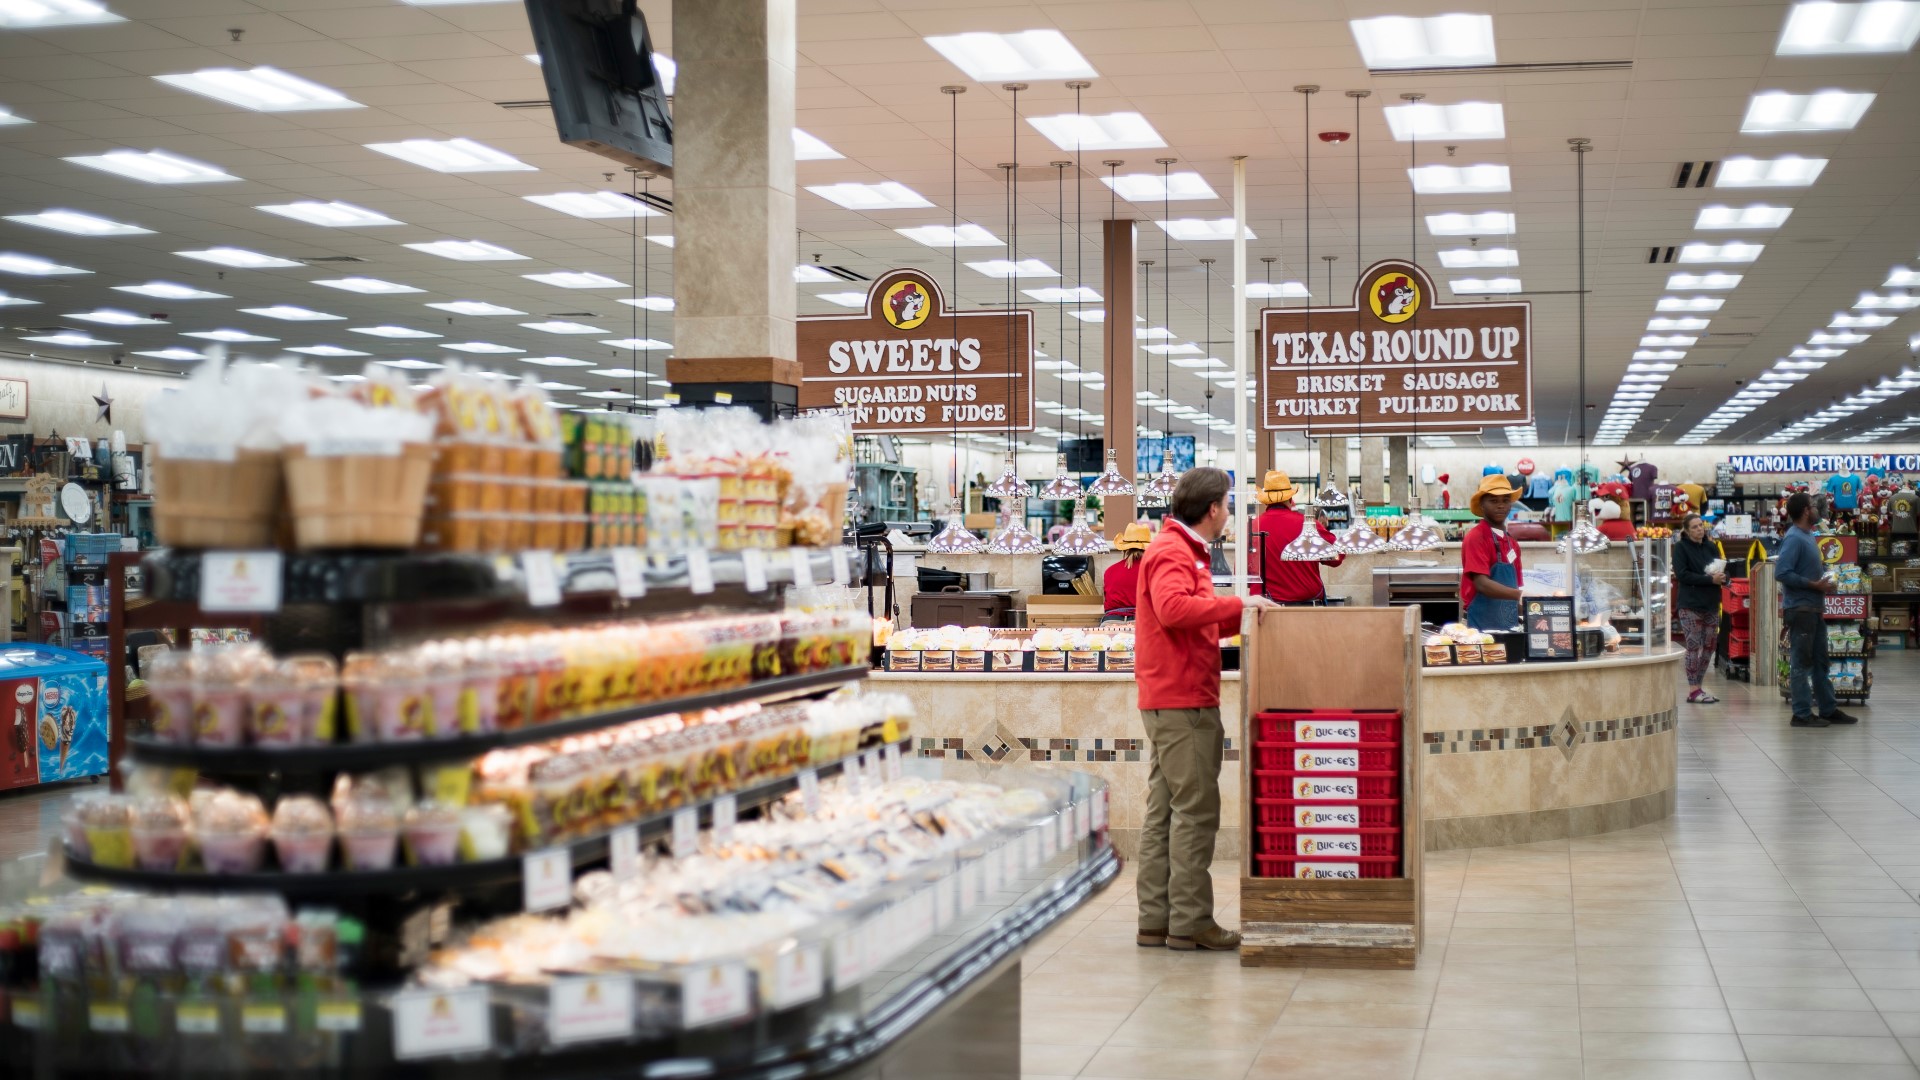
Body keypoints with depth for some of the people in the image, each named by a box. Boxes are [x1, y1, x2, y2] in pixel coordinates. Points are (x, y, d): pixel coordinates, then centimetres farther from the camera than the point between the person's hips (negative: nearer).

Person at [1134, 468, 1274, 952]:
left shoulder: (1183, 550, 22)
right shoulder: (1172, 552, -12)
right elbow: (1173, 608, -30)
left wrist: (1240, 616, 13)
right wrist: (1237, 604, -26)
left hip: (1172, 701, 11)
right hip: (1183, 699, -11)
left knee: (1165, 811, 10)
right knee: (1196, 811, -8)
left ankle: (1155, 920, 13)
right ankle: (1189, 922, -6)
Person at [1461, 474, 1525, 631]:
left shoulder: (1513, 544, 15)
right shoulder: (1476, 537, -8)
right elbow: (1482, 584, -18)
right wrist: (1521, 595, -28)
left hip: (1508, 626, 7)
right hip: (1481, 625, -7)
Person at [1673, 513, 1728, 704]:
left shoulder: (1711, 548, 15)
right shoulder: (1681, 547, -3)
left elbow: (1724, 573, 16)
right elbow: (1682, 574, -14)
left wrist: (1722, 577, -9)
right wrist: (1710, 579, -19)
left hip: (1711, 604, 6)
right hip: (1690, 604, -6)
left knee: (1710, 645, 6)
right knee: (1694, 645, -8)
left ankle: (1696, 687, 14)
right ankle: (1693, 689, -4)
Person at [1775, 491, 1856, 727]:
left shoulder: (1808, 537, 13)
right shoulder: (1793, 539, -17)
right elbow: (1781, 573, -25)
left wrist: (1825, 579, 6)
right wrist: (1814, 584, -20)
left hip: (1814, 609, 10)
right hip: (1800, 609, -10)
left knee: (1820, 661, 15)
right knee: (1801, 662, -3)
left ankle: (1828, 709, 22)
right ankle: (1803, 714, 2)